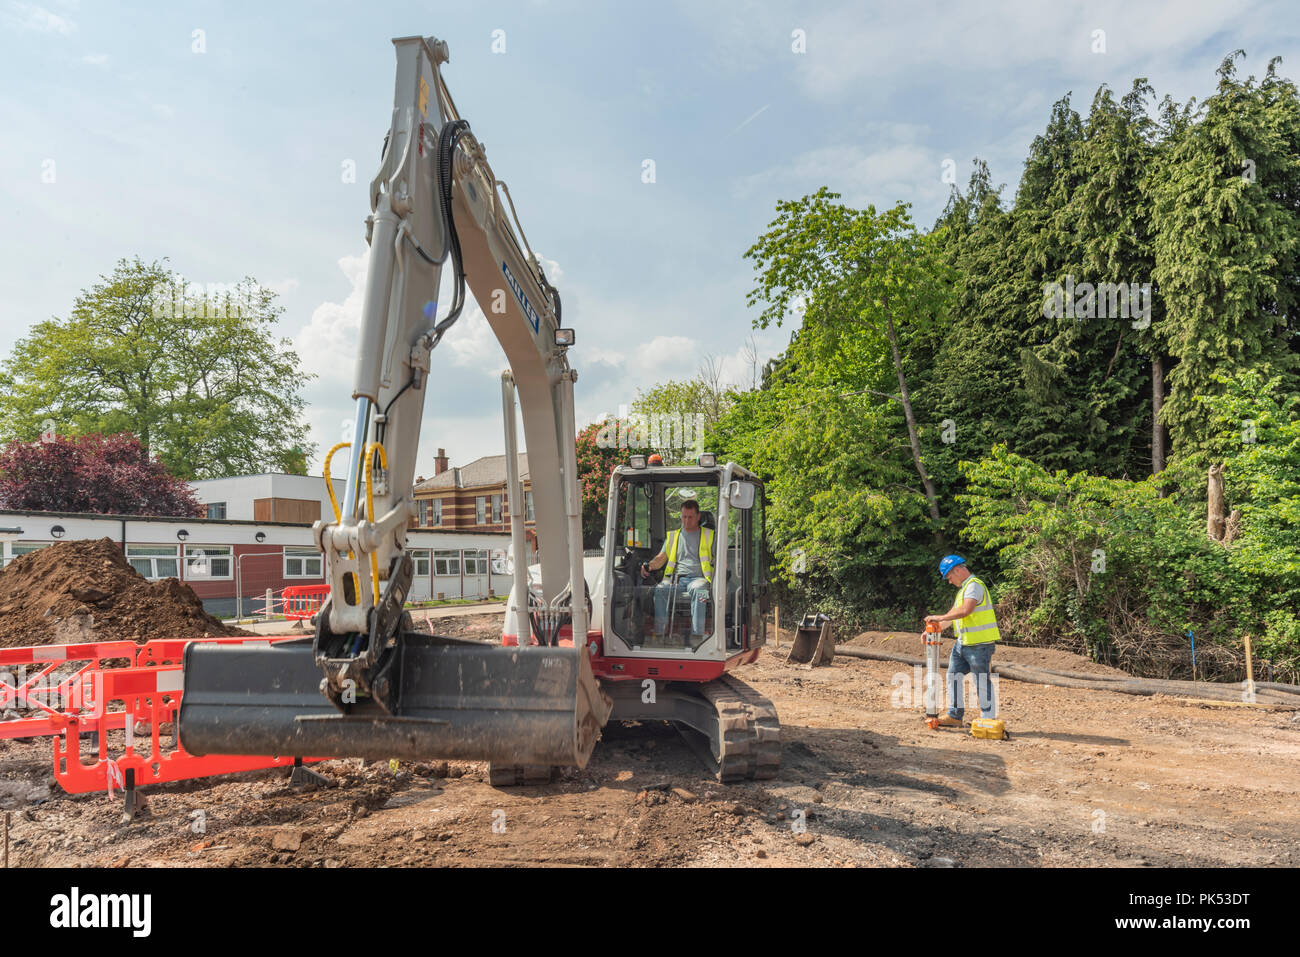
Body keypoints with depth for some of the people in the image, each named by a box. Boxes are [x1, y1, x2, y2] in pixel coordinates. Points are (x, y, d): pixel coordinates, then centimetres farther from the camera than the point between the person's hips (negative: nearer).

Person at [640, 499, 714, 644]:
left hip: (698, 577, -2)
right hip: (675, 577, 2)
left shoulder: (708, 535, 17)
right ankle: (659, 635, -34)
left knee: (697, 590, -39)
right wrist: (649, 565, -4)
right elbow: (661, 558, 19)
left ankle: (696, 636, -43)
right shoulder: (672, 536, 25)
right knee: (659, 590, -31)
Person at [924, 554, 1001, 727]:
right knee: (954, 676, 10)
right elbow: (953, 614, 21)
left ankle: (988, 719, 7)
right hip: (963, 642, 10)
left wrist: (940, 617, -24)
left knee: (982, 681, -2)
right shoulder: (963, 588, 19)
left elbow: (965, 610, -29)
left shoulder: (974, 585, -14)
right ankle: (954, 716, 17)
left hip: (979, 643, -10)